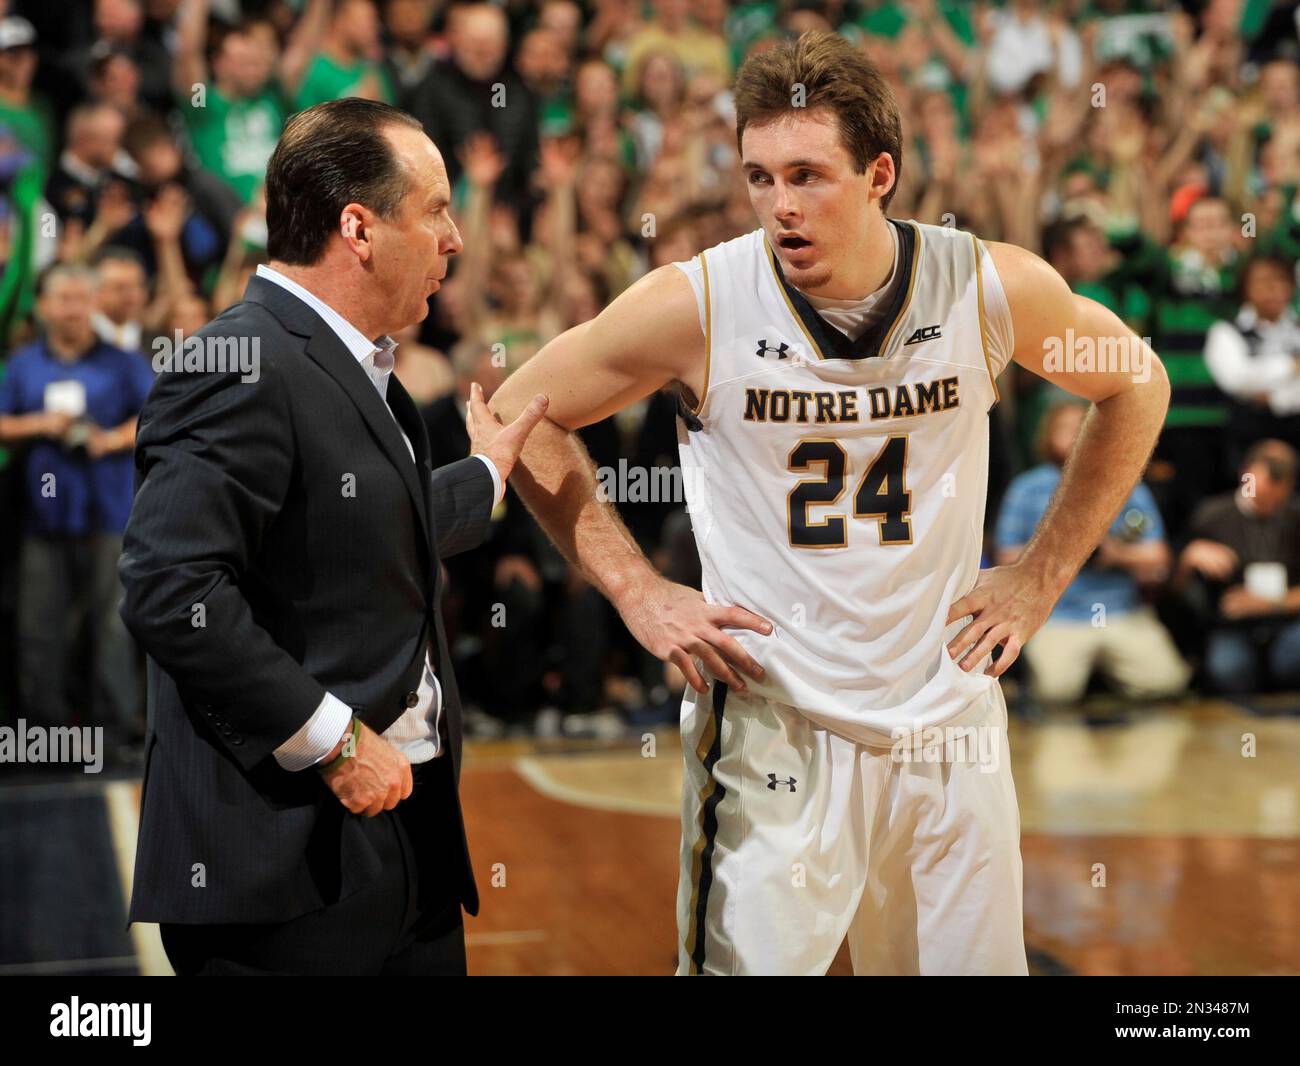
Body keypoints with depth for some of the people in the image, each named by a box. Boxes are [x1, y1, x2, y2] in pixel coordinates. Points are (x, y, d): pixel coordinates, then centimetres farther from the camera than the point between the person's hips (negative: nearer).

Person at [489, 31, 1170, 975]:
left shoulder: (993, 289, -7)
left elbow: (1135, 386, 12)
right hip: (767, 728, -2)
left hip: (948, 720, 2)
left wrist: (1041, 576, 7)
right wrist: (635, 589, -3)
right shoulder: (696, 304, -11)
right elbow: (522, 415, 2)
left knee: (975, 962, 12)